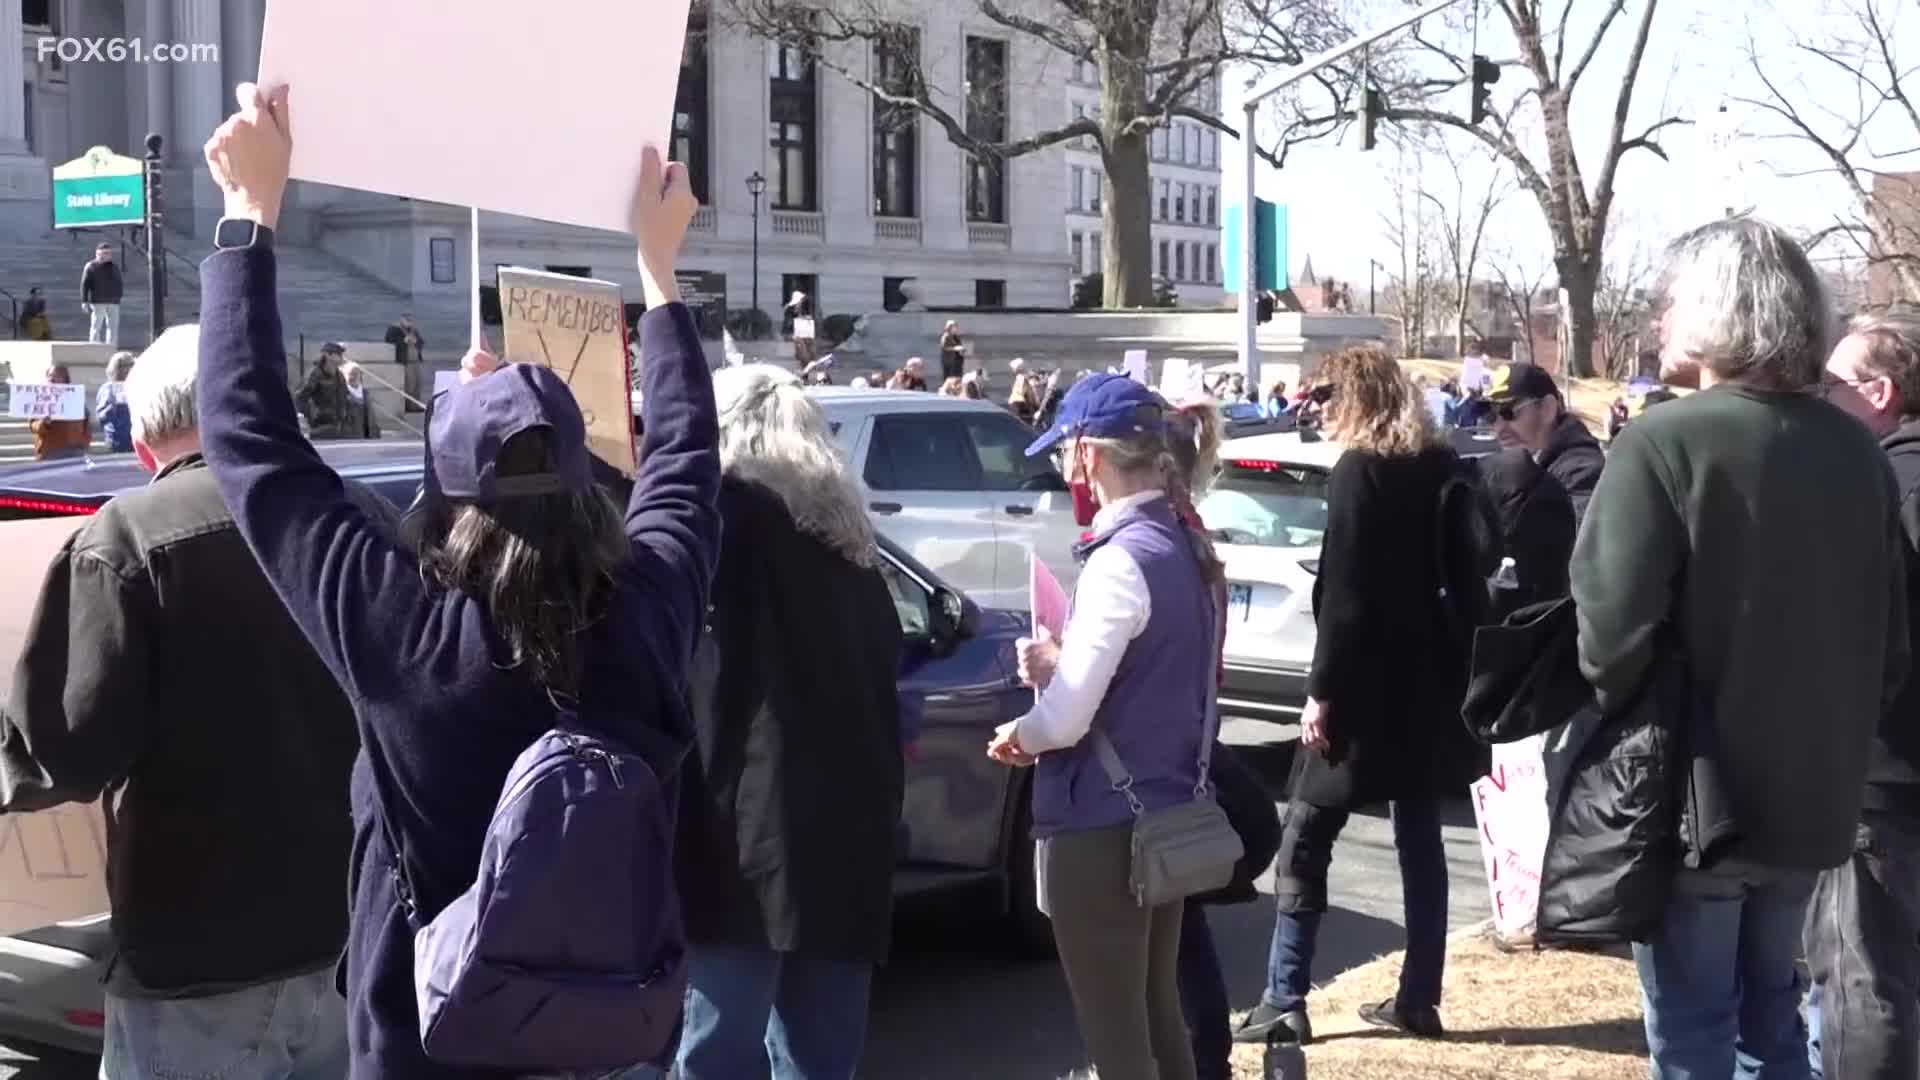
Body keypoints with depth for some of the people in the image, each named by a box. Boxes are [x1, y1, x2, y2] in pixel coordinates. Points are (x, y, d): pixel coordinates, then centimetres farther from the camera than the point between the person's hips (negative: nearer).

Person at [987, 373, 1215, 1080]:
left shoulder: (1120, 561, -21)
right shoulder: (1184, 549, 6)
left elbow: (1065, 721, -22)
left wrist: (1017, 736, -2)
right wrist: (1063, 666, 3)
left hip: (1101, 829, -9)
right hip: (1165, 818, 9)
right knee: (1157, 1020, 20)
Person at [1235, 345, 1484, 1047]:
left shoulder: (1359, 471, -12)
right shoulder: (1443, 467, 8)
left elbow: (1344, 597, -17)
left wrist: (1322, 691, -15)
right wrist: (1453, 674, 14)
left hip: (1369, 688, -7)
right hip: (1430, 684, 7)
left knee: (1305, 839, 0)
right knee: (1420, 837, 12)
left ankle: (1284, 1001, -1)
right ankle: (1418, 1000, 14)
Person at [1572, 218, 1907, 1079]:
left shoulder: (1664, 443, -15)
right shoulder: (1857, 450, 5)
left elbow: (1614, 628, -21)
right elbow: (1892, 642, 9)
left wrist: (1627, 735, -3)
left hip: (1695, 794, -6)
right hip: (1812, 796, 6)